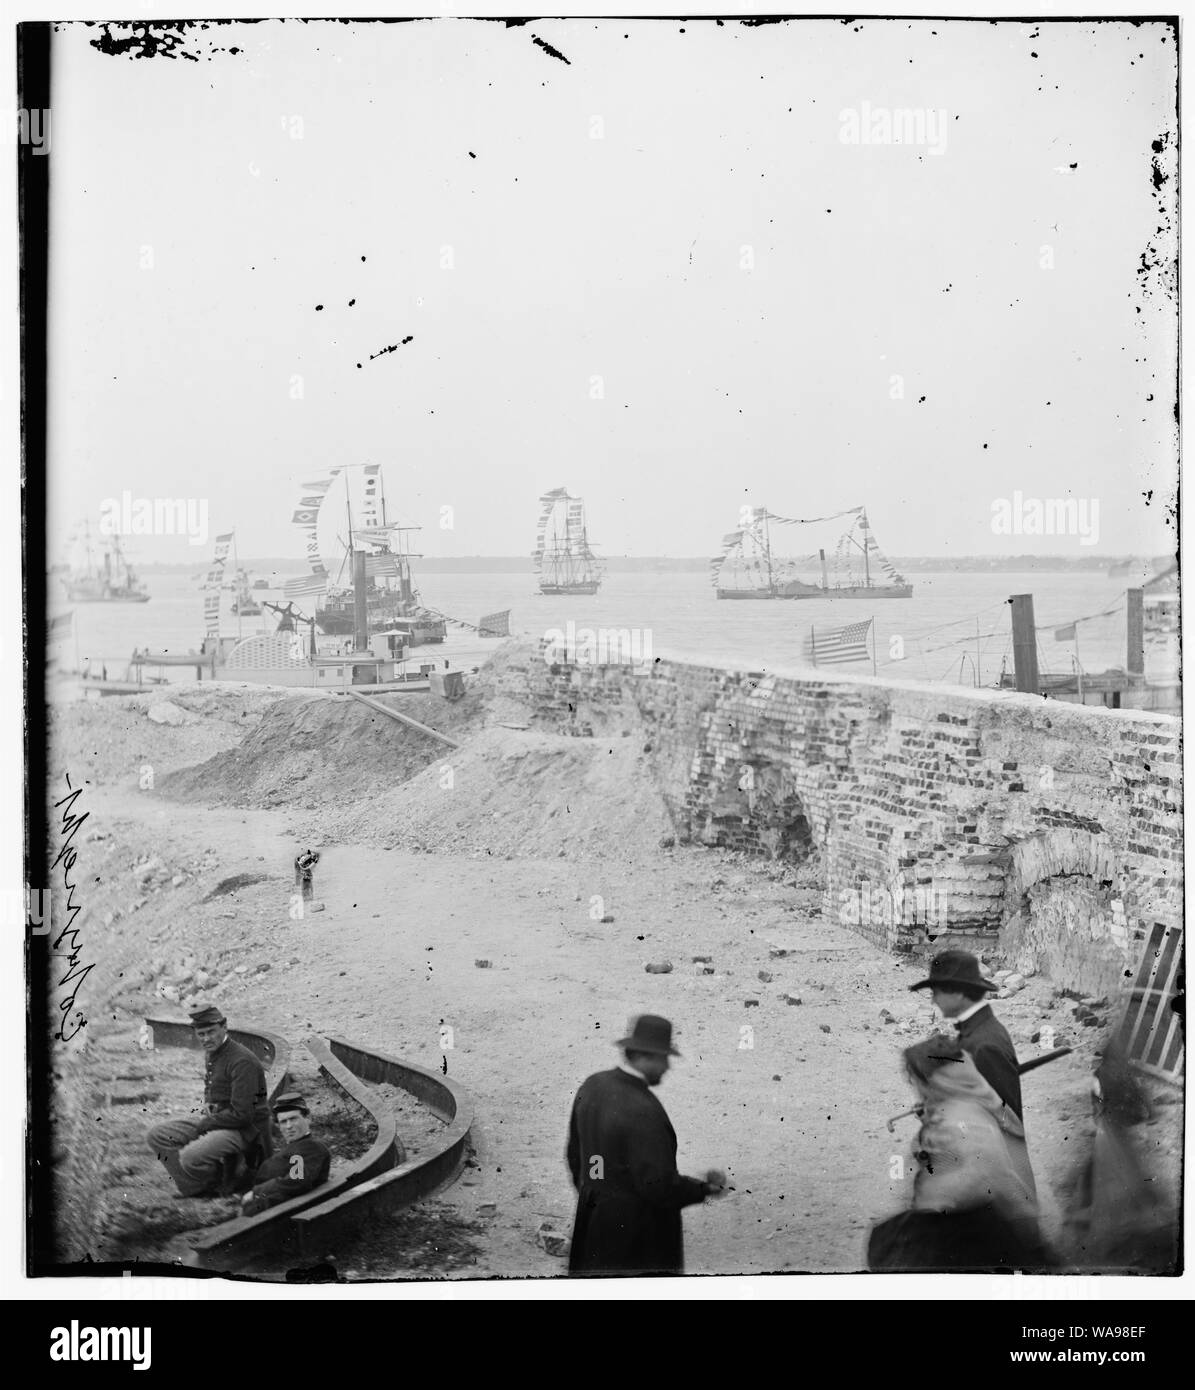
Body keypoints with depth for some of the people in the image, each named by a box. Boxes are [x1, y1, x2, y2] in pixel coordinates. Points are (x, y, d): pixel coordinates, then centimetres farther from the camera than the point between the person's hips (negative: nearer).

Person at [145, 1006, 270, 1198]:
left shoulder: (242, 1061, -20)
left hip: (244, 1130, -10)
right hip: (217, 1122, 10)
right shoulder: (213, 1054, 9)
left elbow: (241, 1115, -23)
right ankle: (196, 1188, -3)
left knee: (190, 1158, -31)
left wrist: (204, 1124, -12)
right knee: (156, 1135, 1)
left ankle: (216, 1187, -1)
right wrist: (207, 1104, 4)